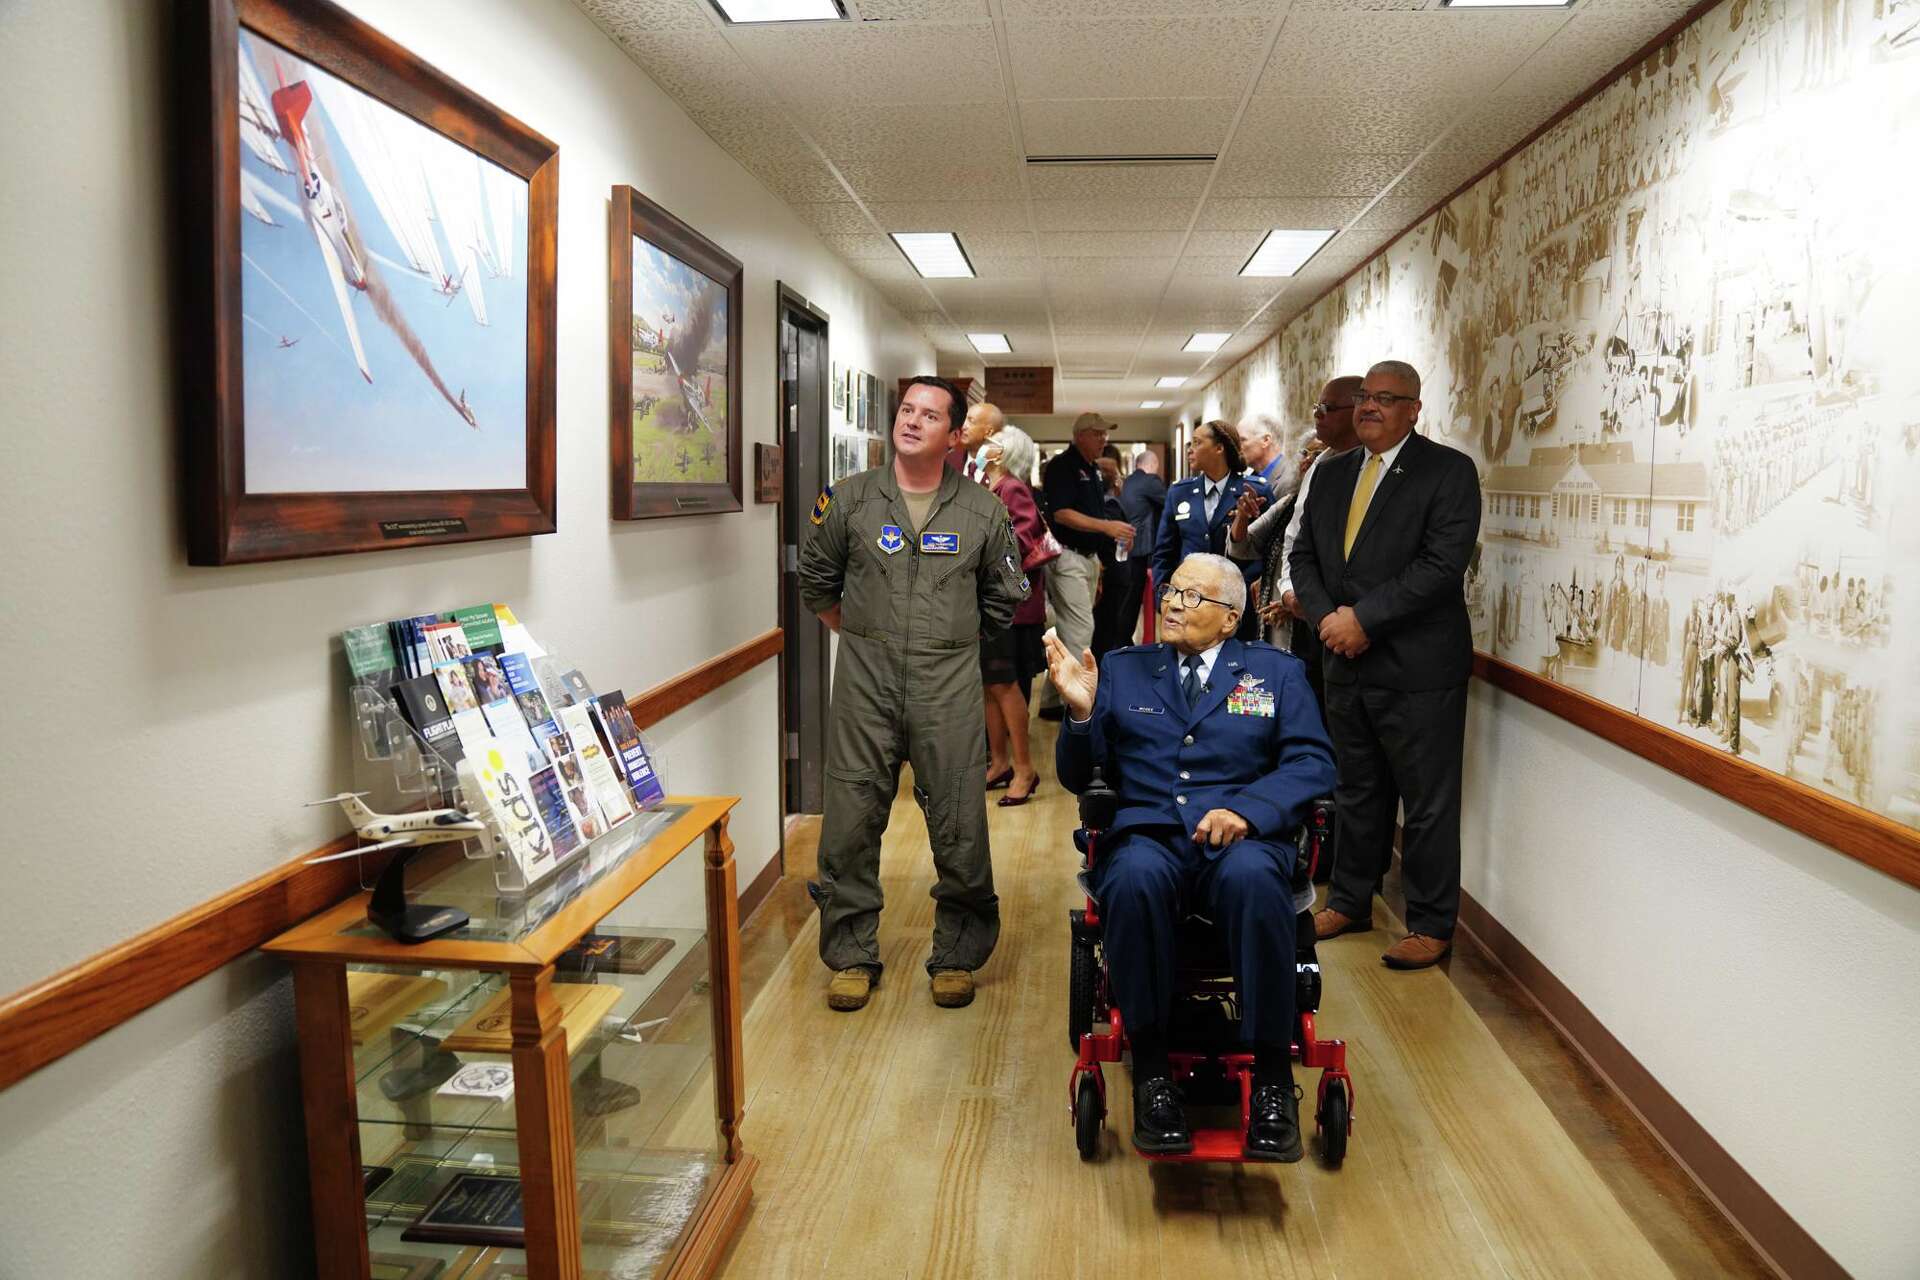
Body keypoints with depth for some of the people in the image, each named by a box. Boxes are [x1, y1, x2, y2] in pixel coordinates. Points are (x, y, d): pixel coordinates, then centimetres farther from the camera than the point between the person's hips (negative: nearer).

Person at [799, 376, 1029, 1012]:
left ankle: (957, 954, 20)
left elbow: (1003, 596, 16)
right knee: (851, 821, 3)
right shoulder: (849, 499, 3)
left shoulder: (982, 510, 4)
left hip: (949, 685, 0)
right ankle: (852, 954, 19)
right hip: (865, 680, 0)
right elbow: (815, 580, 16)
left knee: (959, 825, 2)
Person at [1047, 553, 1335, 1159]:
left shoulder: (1276, 671, 17)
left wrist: (1246, 809, -15)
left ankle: (1272, 1077, -21)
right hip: (1148, 834, 1)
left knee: (1254, 877, -36)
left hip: (1240, 838, 0)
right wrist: (1080, 710, -7)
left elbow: (1313, 763, 3)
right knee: (1136, 876, -35)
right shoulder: (1122, 669, 19)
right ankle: (1151, 1069, -18)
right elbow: (1076, 777, 14)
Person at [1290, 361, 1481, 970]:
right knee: (1356, 793, 18)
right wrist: (1327, 618, -7)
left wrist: (1363, 618, -19)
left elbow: (1442, 565, -17)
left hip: (1418, 669, -6)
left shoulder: (1448, 471, -8)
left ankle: (1431, 925, 19)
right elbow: (1304, 555, 11)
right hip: (1346, 665, 6)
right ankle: (1350, 902, 33)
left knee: (1428, 804, 5)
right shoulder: (1332, 474, 12)